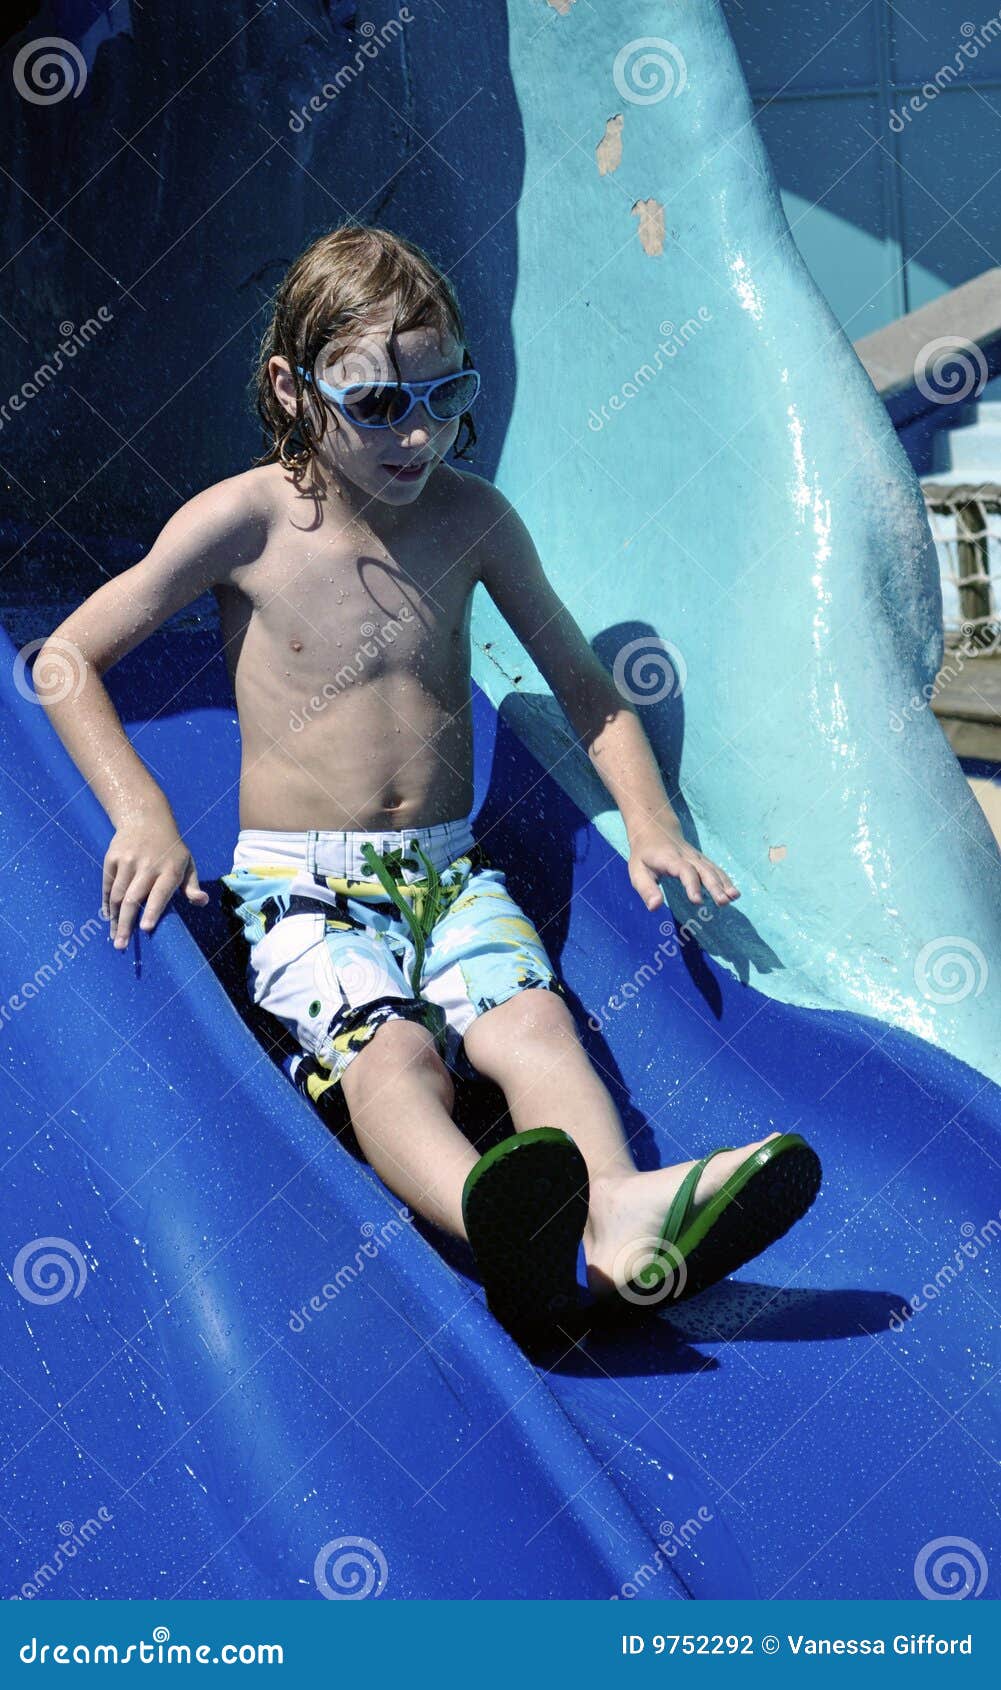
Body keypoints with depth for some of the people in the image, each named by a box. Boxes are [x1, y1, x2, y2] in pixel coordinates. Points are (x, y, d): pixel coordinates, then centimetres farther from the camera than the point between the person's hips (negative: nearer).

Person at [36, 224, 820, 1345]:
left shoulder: (472, 519, 6)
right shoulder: (248, 520, -4)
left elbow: (583, 684, 17)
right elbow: (67, 656, 2)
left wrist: (648, 820, 0)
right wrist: (142, 816, -12)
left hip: (451, 871, 4)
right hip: (301, 884, -4)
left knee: (531, 1014, -28)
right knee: (388, 1051, -34)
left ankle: (618, 1212, -55)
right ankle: (502, 1224, -64)